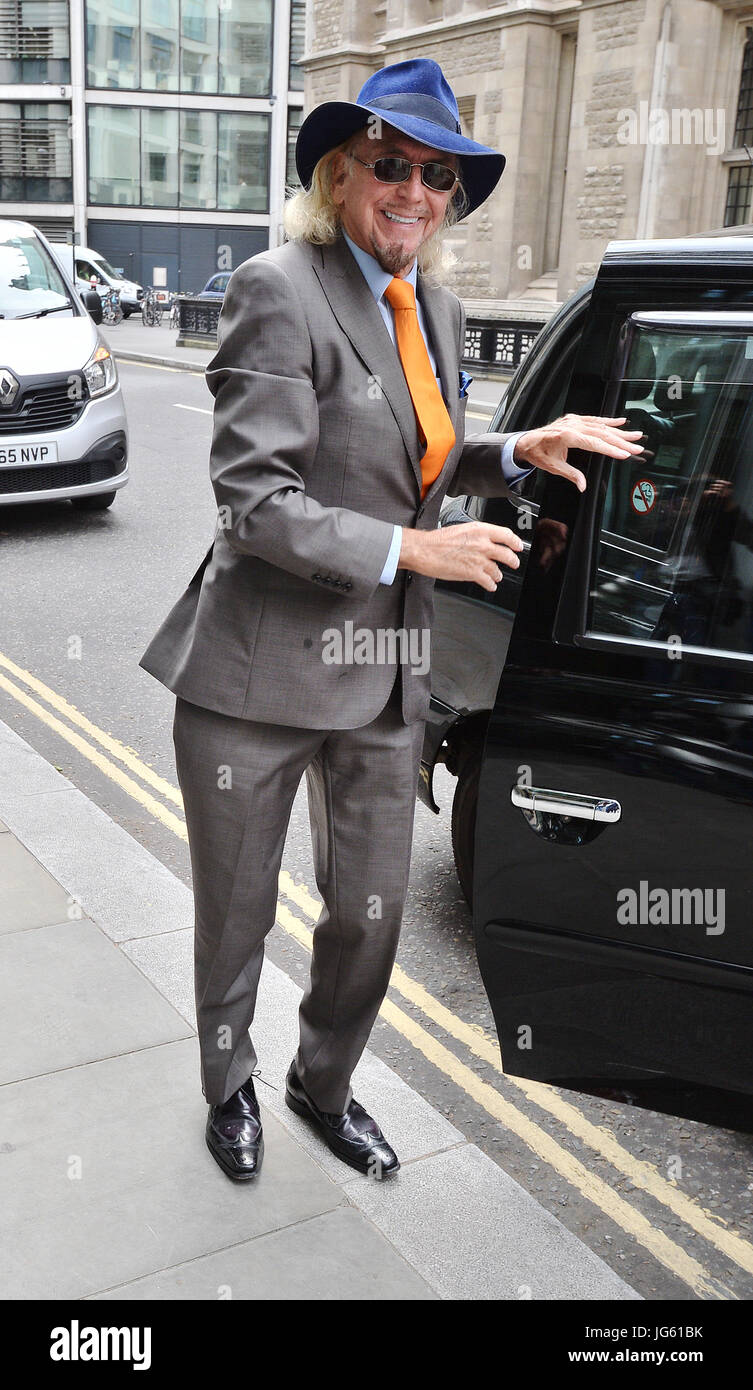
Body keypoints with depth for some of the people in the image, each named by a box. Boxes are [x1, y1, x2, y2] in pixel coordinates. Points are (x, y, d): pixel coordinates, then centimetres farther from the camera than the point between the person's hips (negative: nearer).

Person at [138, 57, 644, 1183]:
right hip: (260, 675, -6)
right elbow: (253, 502, -20)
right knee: (236, 917, 15)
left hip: (385, 675, 7)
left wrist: (518, 452, 5)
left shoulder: (437, 310, 9)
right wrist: (413, 551, -21)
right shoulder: (280, 291, -15)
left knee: (369, 918, 17)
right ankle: (229, 1090, 42)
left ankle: (323, 1087, 44)